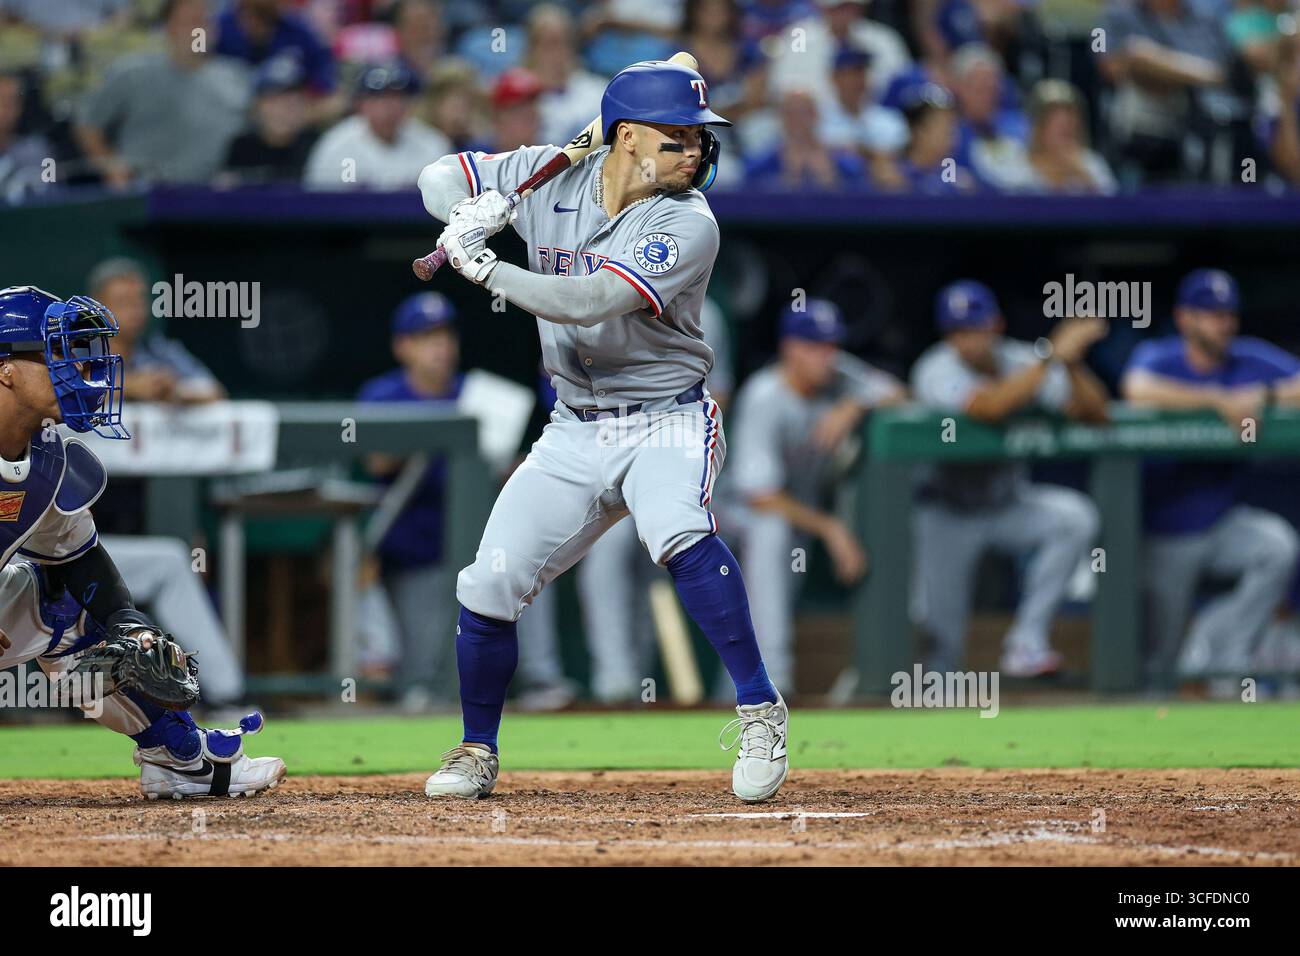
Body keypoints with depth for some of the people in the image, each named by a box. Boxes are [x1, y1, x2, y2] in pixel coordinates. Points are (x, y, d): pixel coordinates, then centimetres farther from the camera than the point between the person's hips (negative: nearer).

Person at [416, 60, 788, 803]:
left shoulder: (688, 225, -18)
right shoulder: (551, 176, -2)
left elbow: (590, 302, -28)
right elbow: (439, 178, 5)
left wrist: (485, 269, -26)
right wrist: (471, 212, -17)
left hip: (666, 423, -5)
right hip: (575, 433, 5)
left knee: (678, 532, -35)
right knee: (489, 588, 0)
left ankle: (761, 712, -29)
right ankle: (478, 752, 23)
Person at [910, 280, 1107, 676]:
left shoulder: (1019, 360, -9)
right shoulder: (937, 371, -20)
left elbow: (1092, 412, -17)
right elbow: (988, 407, -41)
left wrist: (1072, 363, -35)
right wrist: (1051, 357, -41)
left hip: (1008, 505, 3)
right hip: (947, 511, -3)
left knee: (1075, 516, -27)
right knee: (941, 643, -8)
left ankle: (1026, 643, -22)